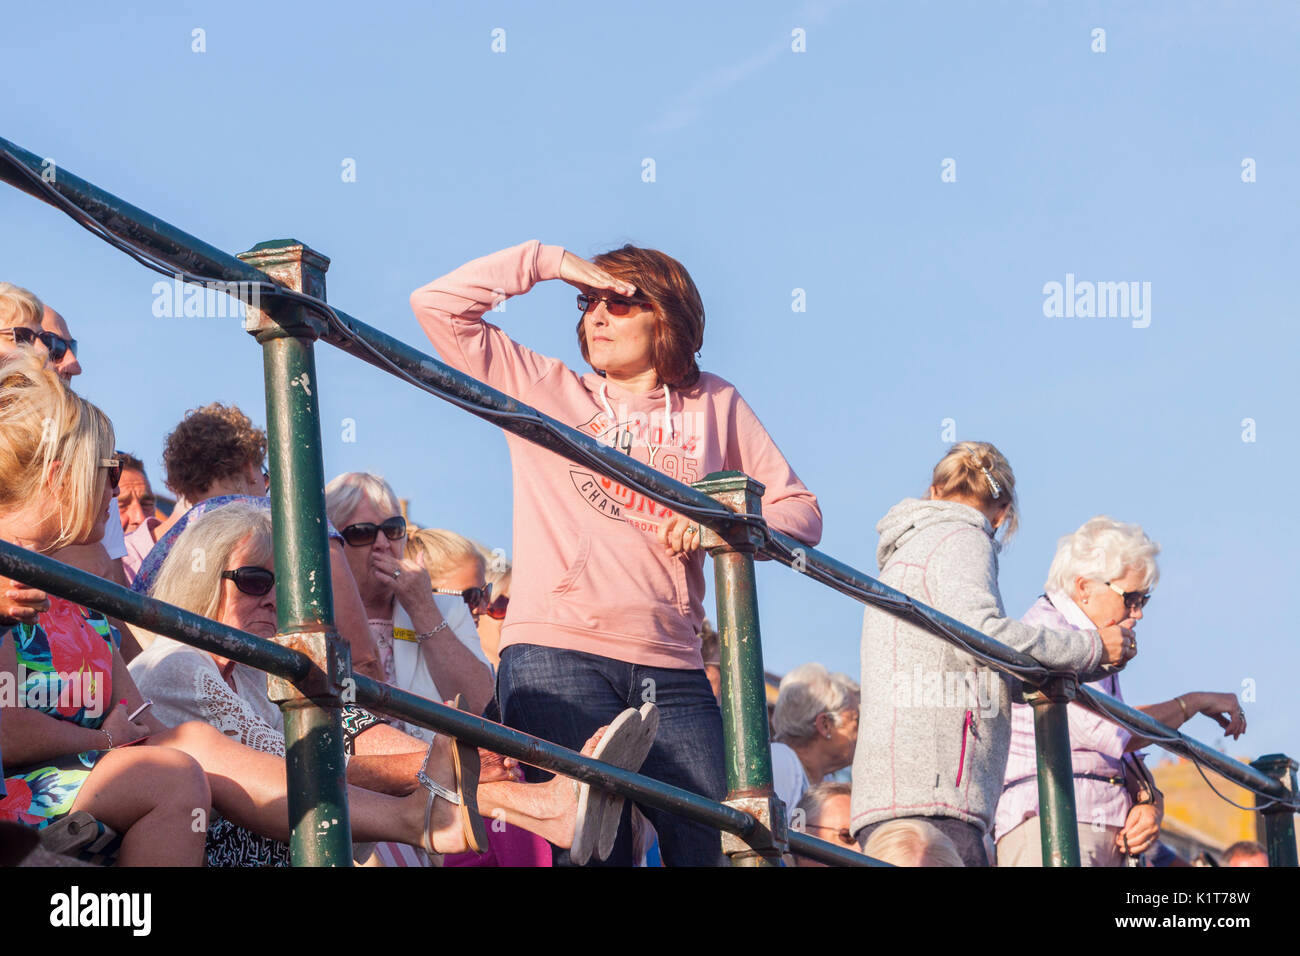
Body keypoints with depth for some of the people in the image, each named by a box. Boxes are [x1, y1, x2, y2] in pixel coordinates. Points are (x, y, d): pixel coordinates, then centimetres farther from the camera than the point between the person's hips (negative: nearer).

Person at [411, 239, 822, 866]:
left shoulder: (715, 404, 19)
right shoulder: (543, 389, 16)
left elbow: (802, 512, 17)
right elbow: (438, 305, 11)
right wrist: (548, 261, 9)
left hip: (671, 671, 2)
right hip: (558, 654, -2)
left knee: (712, 848, -8)